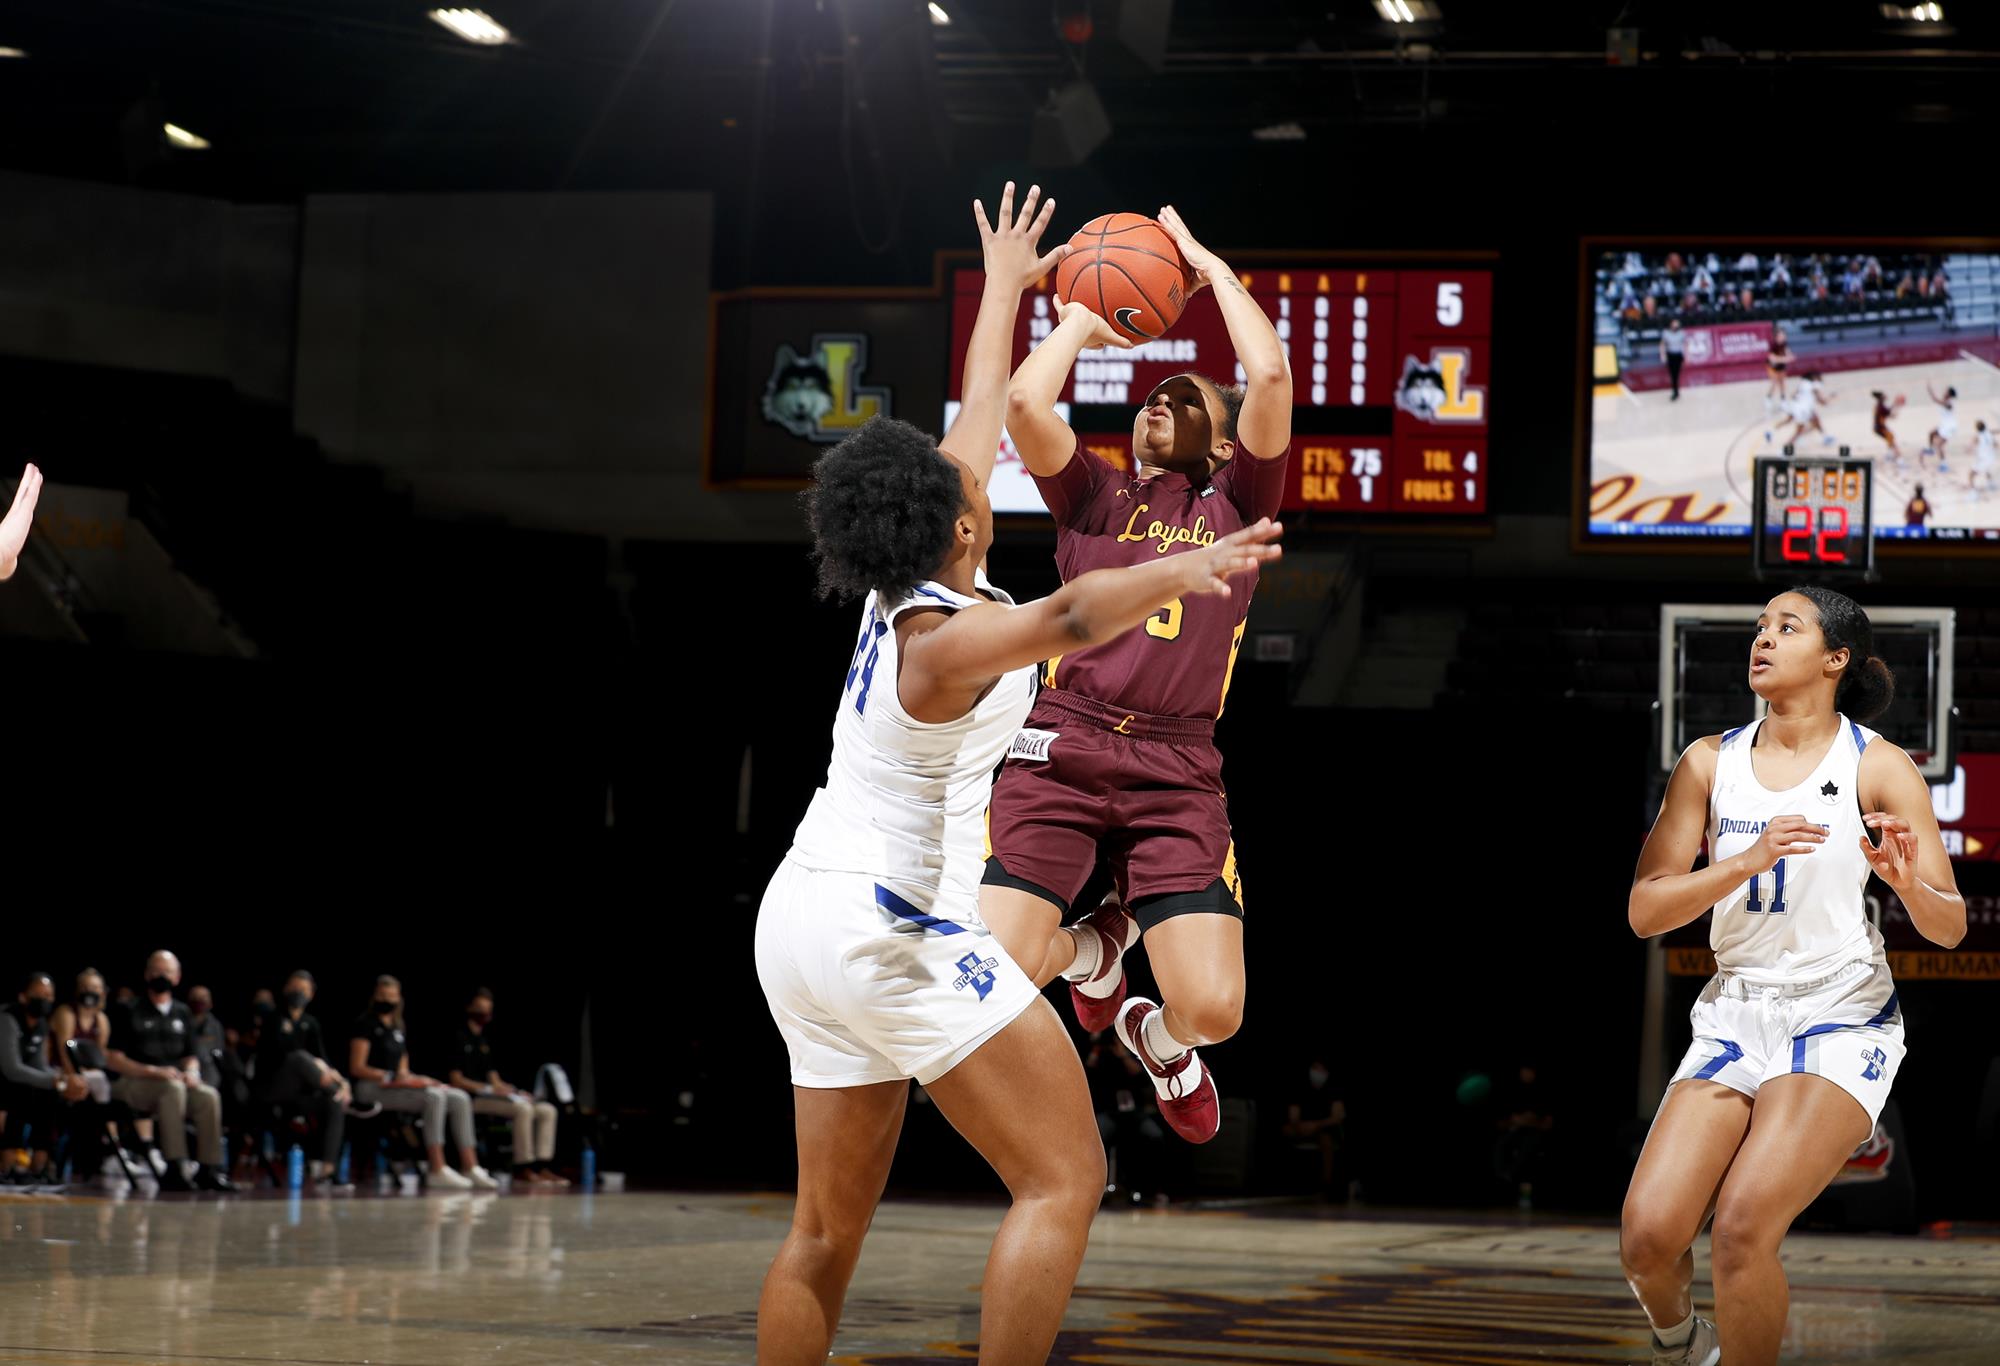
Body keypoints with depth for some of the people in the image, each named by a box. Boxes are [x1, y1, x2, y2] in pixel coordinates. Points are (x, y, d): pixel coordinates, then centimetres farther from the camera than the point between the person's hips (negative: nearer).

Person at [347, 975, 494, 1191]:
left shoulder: (397, 1029, 23)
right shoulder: (366, 1025, -2)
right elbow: (356, 1068, -11)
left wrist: (410, 1078, 2)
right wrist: (392, 1077, -19)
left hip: (397, 1085, 8)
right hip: (371, 1088, -8)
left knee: (460, 1098, -8)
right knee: (434, 1097, -32)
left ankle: (470, 1167, -15)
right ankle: (438, 1170, -36)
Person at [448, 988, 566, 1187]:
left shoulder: (484, 1041, 23)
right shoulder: (459, 1037, -3)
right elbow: (456, 1080, -12)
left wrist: (514, 1092, 1)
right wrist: (489, 1089, -18)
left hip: (488, 1095, 9)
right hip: (471, 1099, -9)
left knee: (547, 1110, -6)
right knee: (523, 1109, -31)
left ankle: (542, 1167, -17)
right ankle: (523, 1169, -29)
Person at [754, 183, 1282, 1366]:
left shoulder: (907, 582, 4)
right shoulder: (943, 640, -19)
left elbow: (983, 411, 20)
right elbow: (1067, 616, -43)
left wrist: (1006, 283, 32)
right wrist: (1181, 574, -59)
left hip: (807, 916, 10)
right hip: (898, 926, -10)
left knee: (829, 1228, 12)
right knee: (1067, 1179, -8)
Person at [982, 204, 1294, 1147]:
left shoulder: (1235, 504, 17)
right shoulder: (1094, 496, 18)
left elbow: (1270, 377, 1)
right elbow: (1022, 401, -1)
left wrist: (1209, 265, 11)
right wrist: (1086, 316, 14)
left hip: (1176, 771, 0)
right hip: (1059, 749, 0)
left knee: (1213, 1009, -14)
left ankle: (1154, 1038, 25)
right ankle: (1088, 950, 19)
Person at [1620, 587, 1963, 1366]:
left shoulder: (1877, 767, -3)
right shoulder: (1710, 762, 4)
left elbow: (1949, 929, -3)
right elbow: (1645, 911, -1)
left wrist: (1909, 883, -26)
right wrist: (1747, 862, -16)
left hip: (1840, 1019, -3)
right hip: (1735, 1014, 3)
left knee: (1743, 1226, -25)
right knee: (1647, 1237, -11)